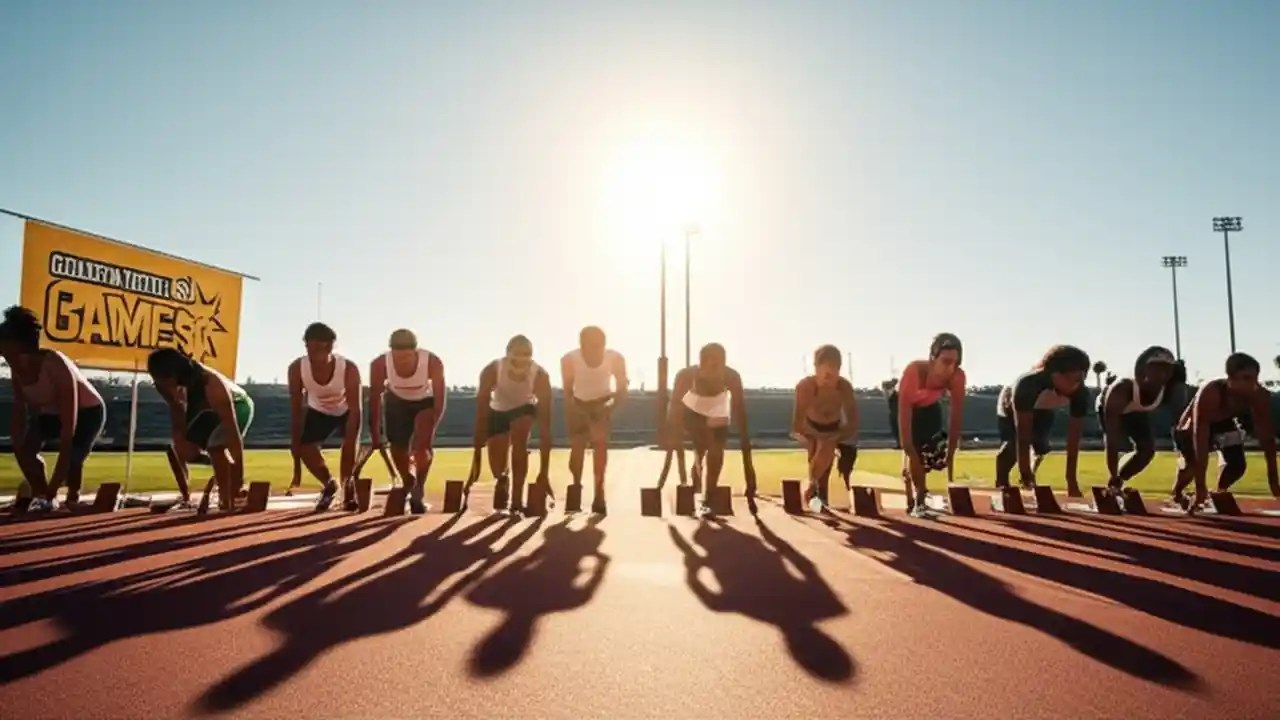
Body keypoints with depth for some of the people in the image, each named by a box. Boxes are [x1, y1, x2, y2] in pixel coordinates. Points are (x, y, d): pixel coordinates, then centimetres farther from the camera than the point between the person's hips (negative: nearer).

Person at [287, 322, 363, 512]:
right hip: (318, 412, 3)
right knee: (303, 446, -16)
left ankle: (348, 486, 0)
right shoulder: (296, 368, -29)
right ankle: (329, 484, 9)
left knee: (350, 445, -25)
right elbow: (296, 409, -22)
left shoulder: (349, 369, -36)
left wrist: (349, 443, -41)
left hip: (346, 411, -2)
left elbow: (355, 409, -35)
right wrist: (295, 444, -25)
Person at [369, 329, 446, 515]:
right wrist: (375, 433, -21)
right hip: (397, 401, 2)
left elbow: (440, 398, -29)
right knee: (398, 448, 2)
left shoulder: (433, 362, -36)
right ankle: (409, 486, 32)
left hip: (425, 401, -2)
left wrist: (431, 429, -37)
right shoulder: (379, 365, -32)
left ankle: (418, 492, -5)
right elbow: (375, 399, -21)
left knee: (423, 444, -21)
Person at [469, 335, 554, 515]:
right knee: (498, 471, -3)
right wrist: (477, 458, -36)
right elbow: (481, 417, -31)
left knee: (519, 441, -32)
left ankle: (517, 500, -21)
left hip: (523, 409, 0)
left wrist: (544, 471, -36)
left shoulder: (540, 376, -34)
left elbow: (545, 426, -33)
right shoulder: (491, 371, -34)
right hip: (497, 412, 0)